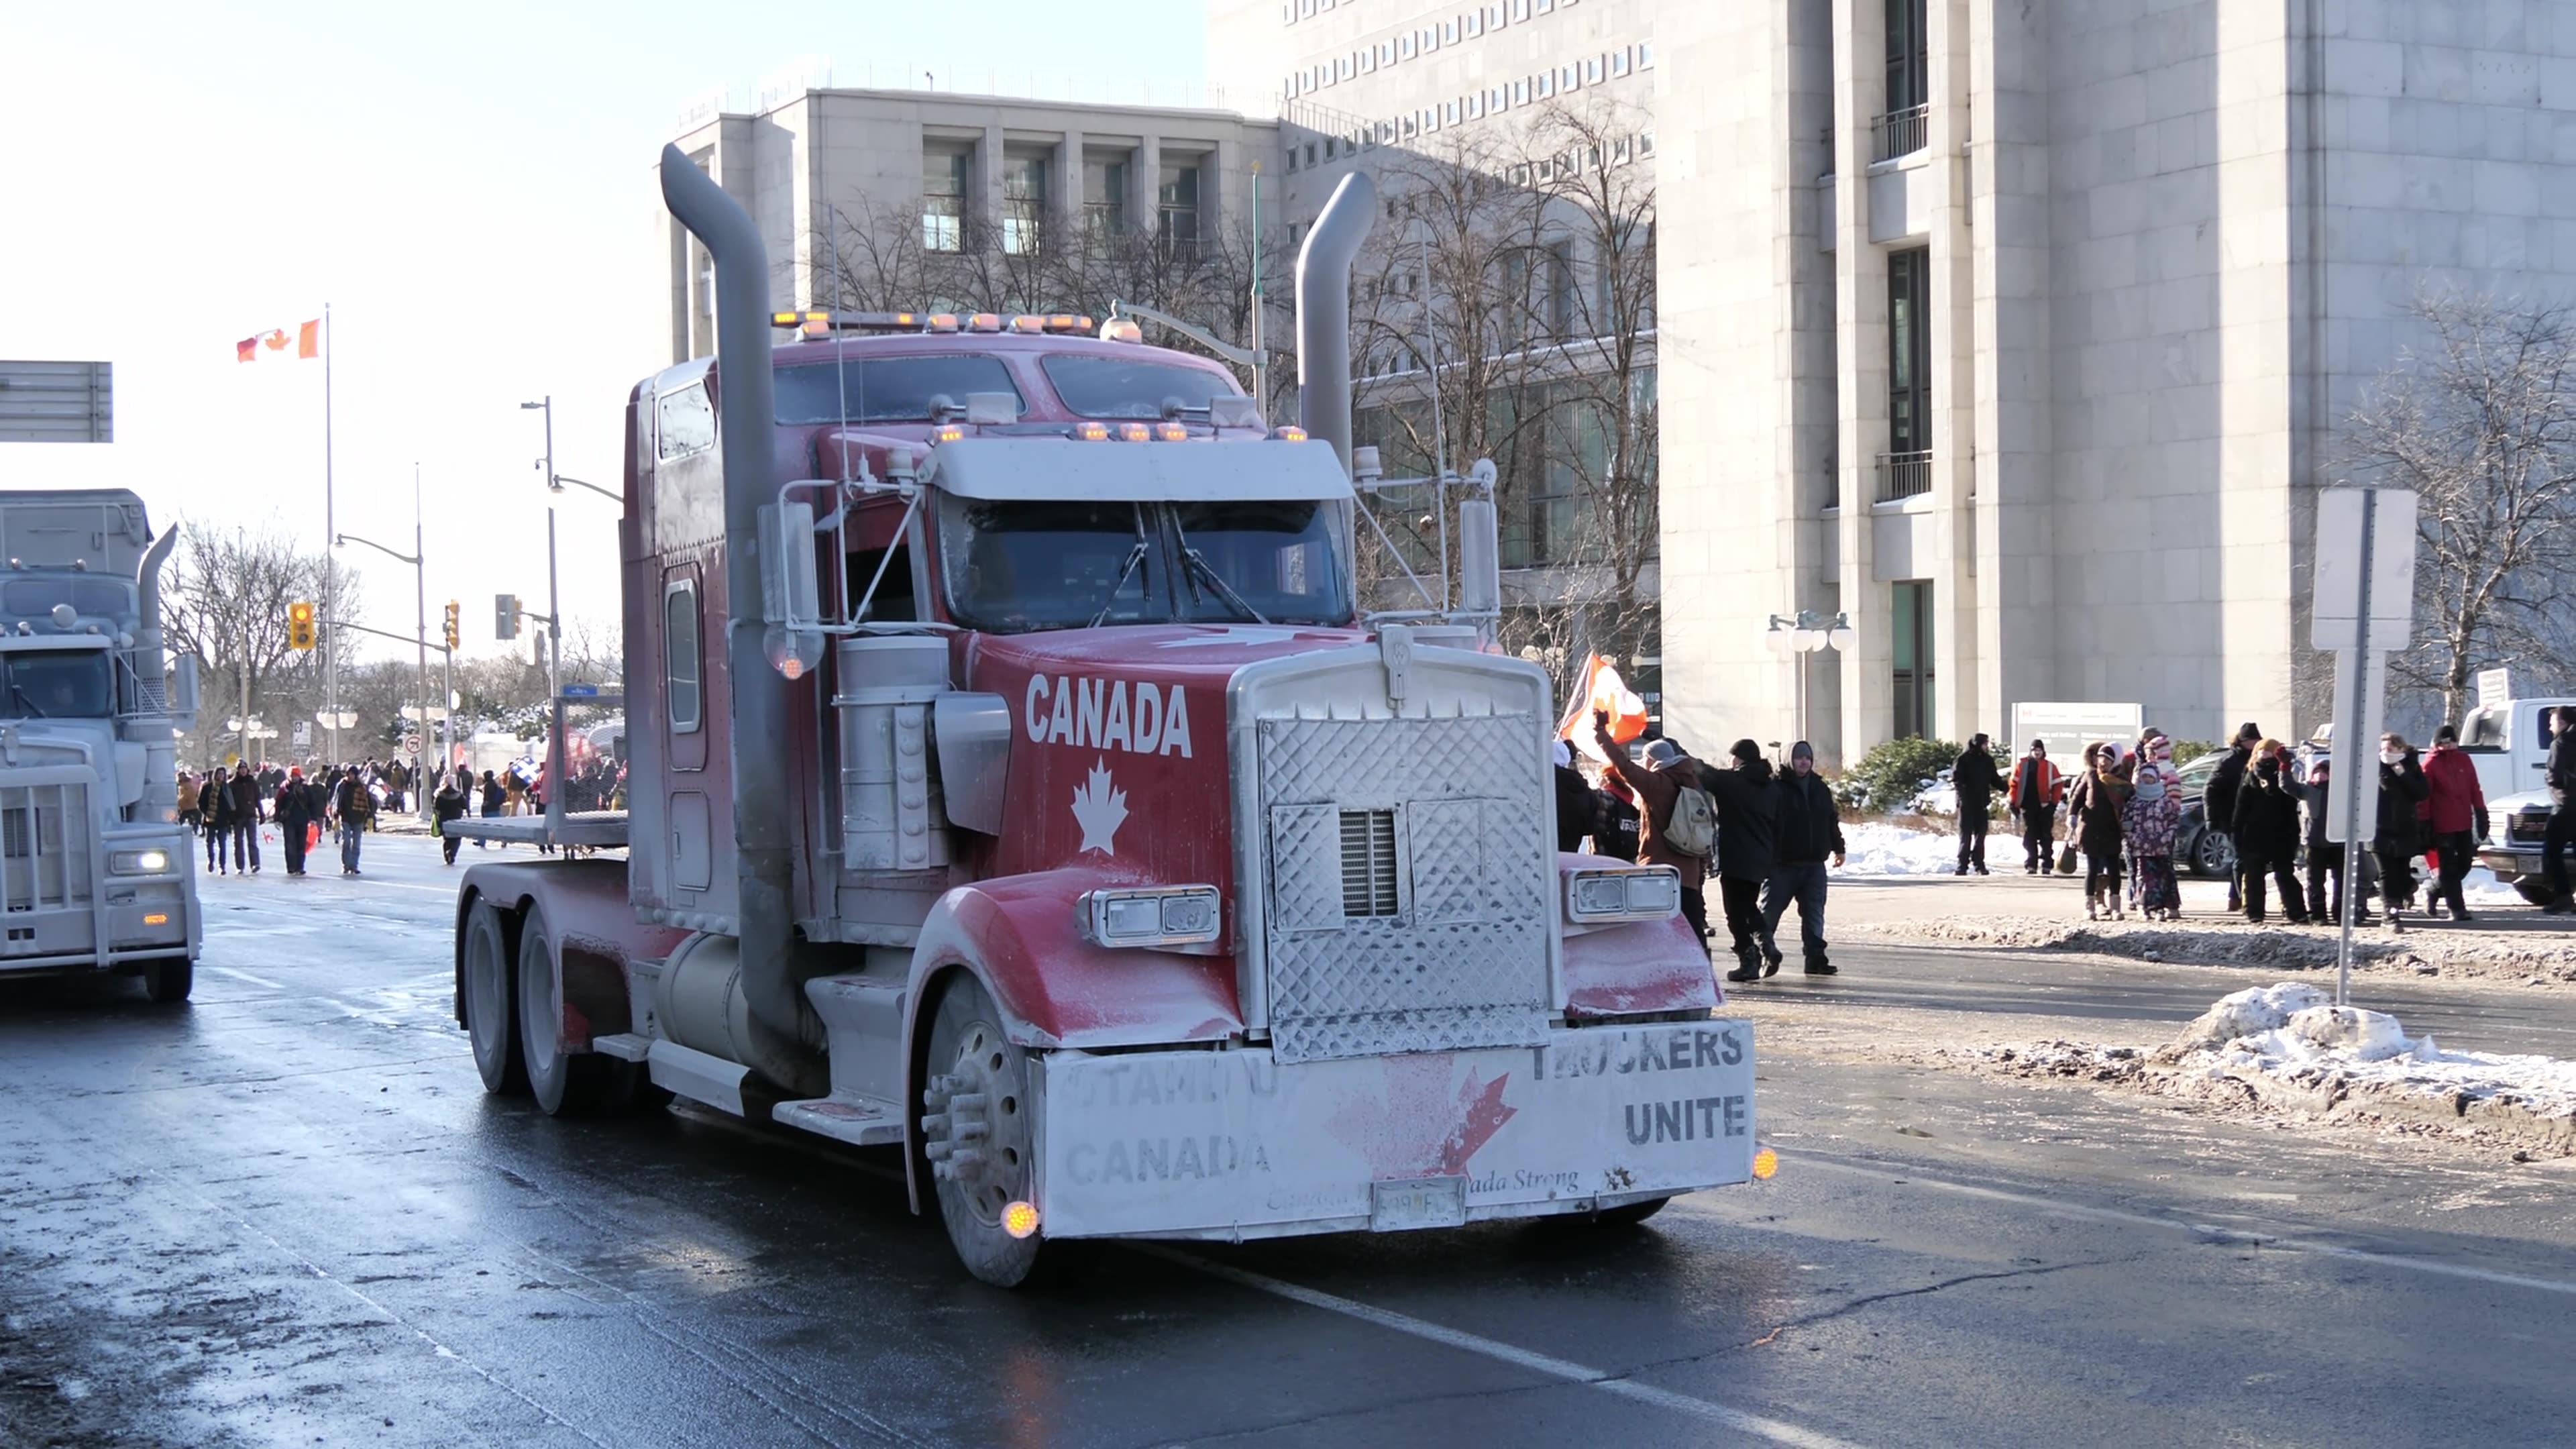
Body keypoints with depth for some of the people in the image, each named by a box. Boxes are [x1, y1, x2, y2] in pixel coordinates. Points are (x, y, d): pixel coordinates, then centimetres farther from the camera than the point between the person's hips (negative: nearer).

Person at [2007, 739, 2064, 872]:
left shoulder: (2050, 767, 5)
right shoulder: (2022, 766, 7)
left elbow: (2058, 785, 4)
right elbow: (2014, 784, 7)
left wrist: (2054, 802, -4)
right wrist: (2013, 802, 0)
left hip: (2044, 807, -1)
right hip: (2028, 807, 1)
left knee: (2046, 838, 0)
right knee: (2030, 838, 3)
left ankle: (2045, 865, 5)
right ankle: (2030, 865, 6)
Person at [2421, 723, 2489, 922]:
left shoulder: (2464, 760, 10)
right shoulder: (2431, 764, -4)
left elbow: (2474, 789, 11)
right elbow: (2423, 796, -6)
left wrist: (2481, 815, 7)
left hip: (2465, 823, 5)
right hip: (2442, 825, -5)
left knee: (2465, 863, 10)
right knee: (2449, 867, -2)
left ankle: (2435, 890, 29)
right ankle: (2457, 909, 0)